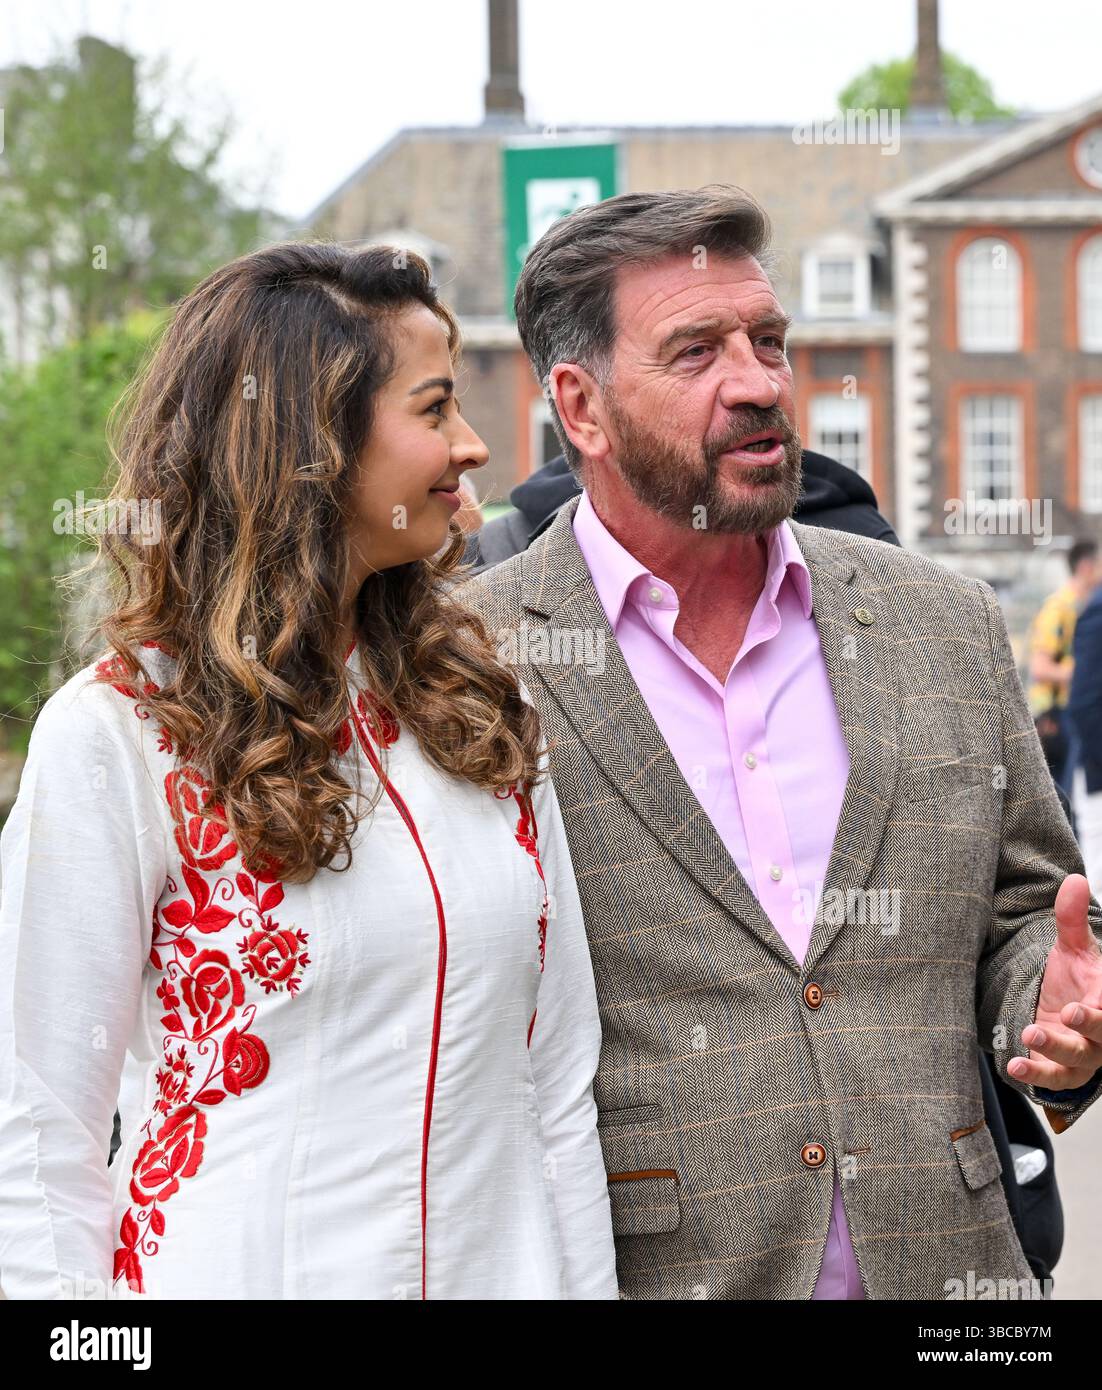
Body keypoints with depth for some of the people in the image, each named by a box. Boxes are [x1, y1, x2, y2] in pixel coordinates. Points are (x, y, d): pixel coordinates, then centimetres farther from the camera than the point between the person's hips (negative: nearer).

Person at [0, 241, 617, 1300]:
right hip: (246, 1266, -5)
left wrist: (587, 1282, 3)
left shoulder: (483, 702, 3)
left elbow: (560, 1079, 5)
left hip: (501, 1256, 5)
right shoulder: (111, 734, -13)